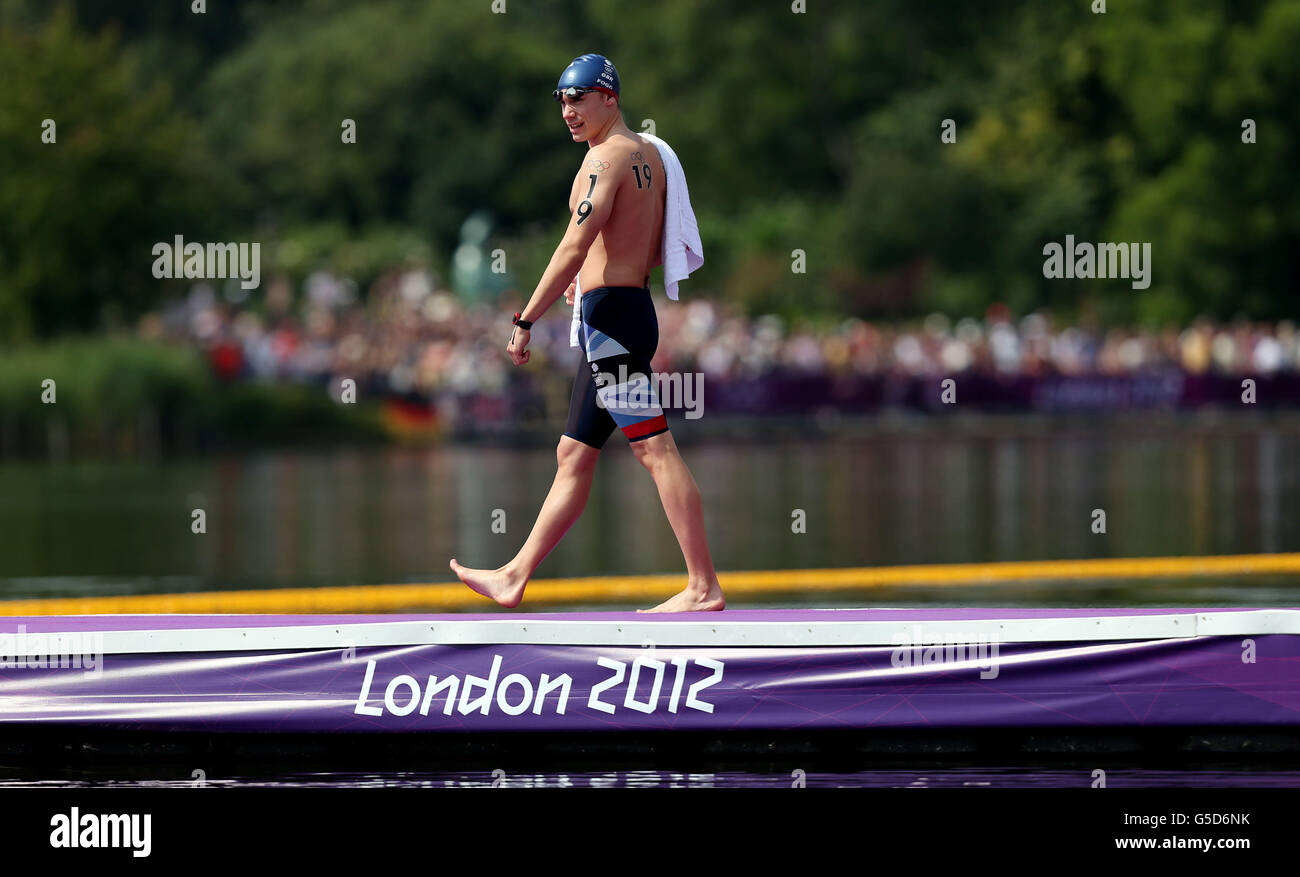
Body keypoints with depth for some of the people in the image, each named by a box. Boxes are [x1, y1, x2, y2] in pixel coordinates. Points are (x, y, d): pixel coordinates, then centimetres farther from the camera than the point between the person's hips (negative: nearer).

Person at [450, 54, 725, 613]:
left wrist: (525, 321, -19)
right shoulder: (648, 154, 16)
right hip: (635, 308, 10)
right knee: (573, 456, 13)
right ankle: (515, 578, 18)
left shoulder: (607, 156, -12)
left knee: (655, 450, -11)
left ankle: (704, 588, -14)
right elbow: (658, 250, 25)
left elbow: (574, 246, -20)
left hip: (608, 314, -10)